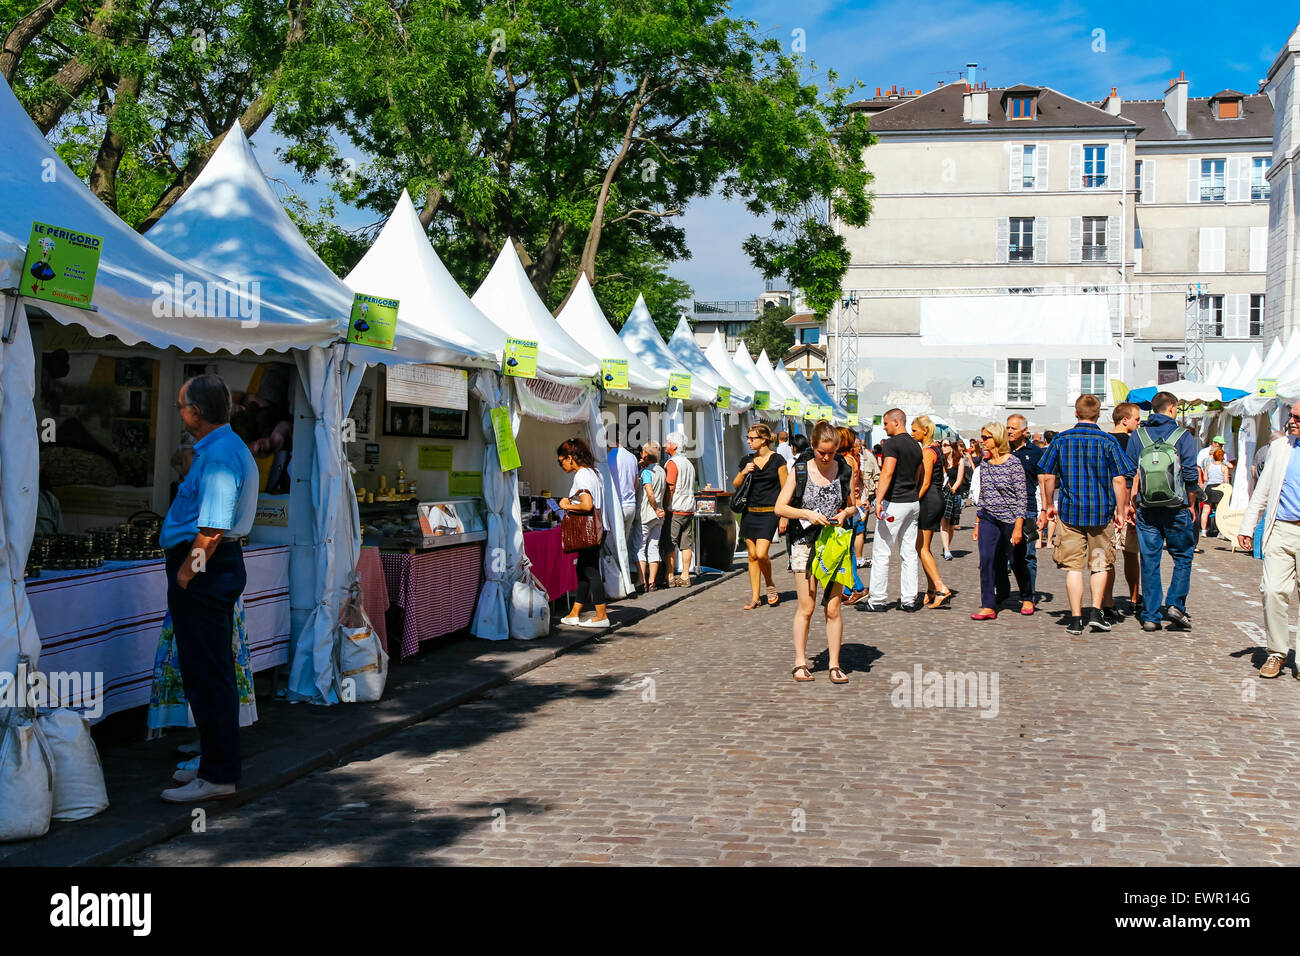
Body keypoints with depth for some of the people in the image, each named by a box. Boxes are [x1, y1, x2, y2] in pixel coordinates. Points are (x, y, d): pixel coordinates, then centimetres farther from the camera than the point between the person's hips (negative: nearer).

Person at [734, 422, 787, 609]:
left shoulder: (777, 460, -5)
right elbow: (735, 485, 17)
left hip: (768, 513, -5)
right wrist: (743, 472, -4)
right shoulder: (747, 460, 8)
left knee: (761, 554, -15)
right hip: (750, 512, 5)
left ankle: (770, 586, 11)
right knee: (752, 556, 5)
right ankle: (754, 597, 12)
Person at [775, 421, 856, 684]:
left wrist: (844, 513, -6)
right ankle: (800, 662, 12)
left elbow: (852, 505, 17)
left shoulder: (843, 470, 5)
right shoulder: (799, 471, -1)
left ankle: (834, 664, 7)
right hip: (805, 544, -1)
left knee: (833, 608, 0)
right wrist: (808, 514, -16)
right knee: (806, 607, 1)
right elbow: (780, 507, -2)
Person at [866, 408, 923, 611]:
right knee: (909, 553, 9)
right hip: (913, 503, 8)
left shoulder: (893, 443, -11)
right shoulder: (915, 445, 14)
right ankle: (909, 599, 10)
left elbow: (888, 472, -22)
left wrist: (879, 500, -27)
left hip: (894, 503, -8)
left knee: (881, 552, -3)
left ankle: (877, 600, -2)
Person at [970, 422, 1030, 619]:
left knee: (1016, 562, 8)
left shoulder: (1013, 463, -10)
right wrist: (977, 525, 13)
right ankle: (989, 606, -8)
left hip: (1010, 519, -5)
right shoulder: (984, 465, 7)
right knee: (986, 560, -8)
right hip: (988, 518, 5)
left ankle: (1027, 598, 32)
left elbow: (1022, 497, -11)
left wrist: (1018, 527, -15)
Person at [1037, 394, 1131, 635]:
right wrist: (1120, 512, 3)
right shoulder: (1108, 441, -4)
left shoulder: (1061, 440, -1)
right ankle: (1096, 611, 9)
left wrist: (1048, 506, 15)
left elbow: (1046, 477, 2)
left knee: (1073, 567, 4)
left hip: (1070, 512, 0)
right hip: (1101, 511, 0)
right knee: (1100, 564, 16)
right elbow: (1119, 480, -7)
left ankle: (1076, 619, 3)